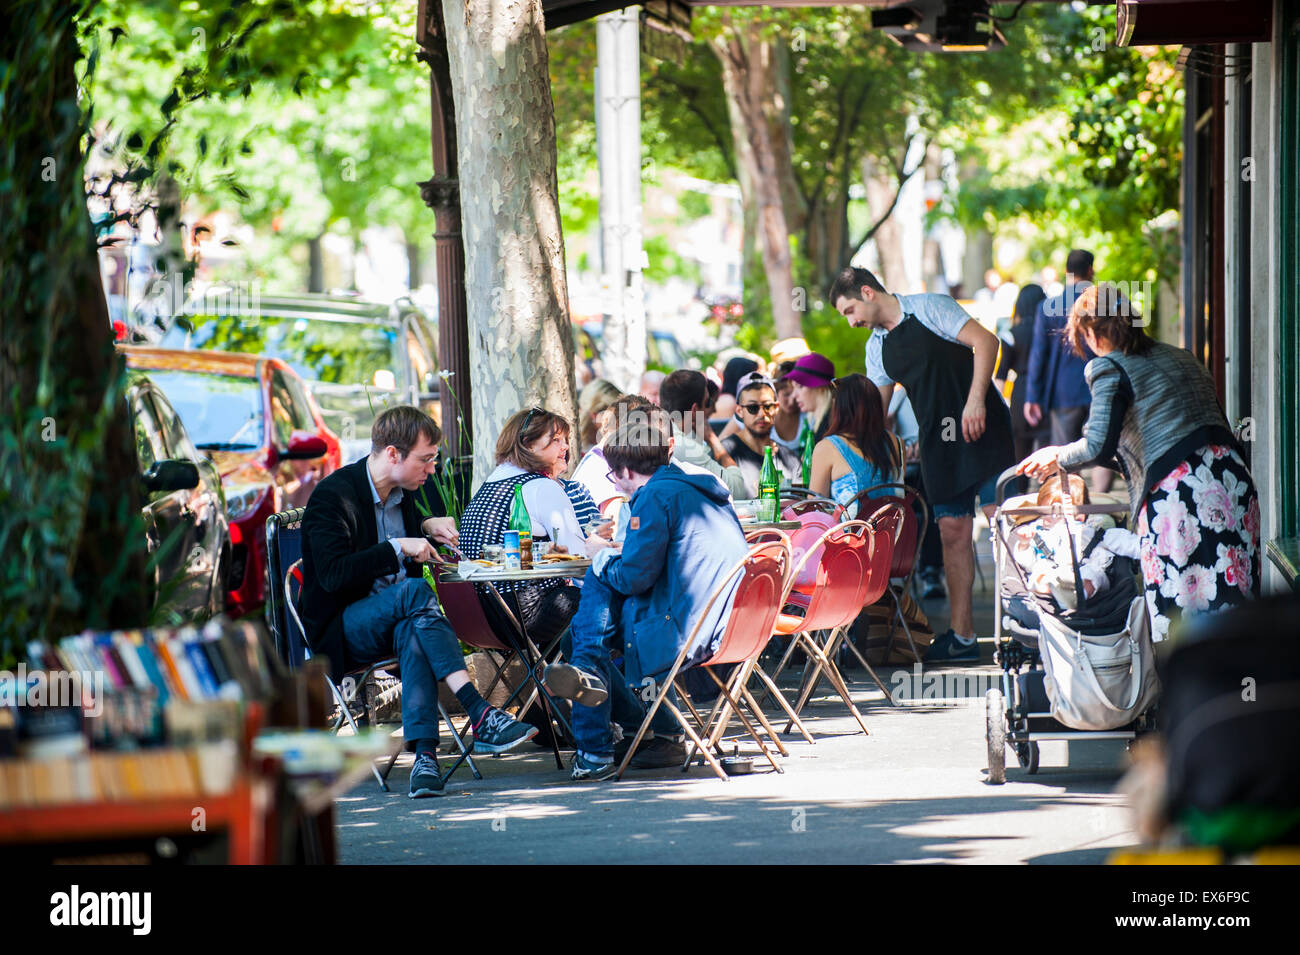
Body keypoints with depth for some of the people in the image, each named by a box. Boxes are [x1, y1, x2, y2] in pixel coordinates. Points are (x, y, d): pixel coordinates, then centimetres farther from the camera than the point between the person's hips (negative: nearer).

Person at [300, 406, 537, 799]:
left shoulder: (405, 493, 11)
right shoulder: (333, 495, -13)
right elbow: (332, 575, -24)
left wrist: (427, 528, 6)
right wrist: (397, 548, -25)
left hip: (396, 622, 6)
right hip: (342, 630, -6)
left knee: (413, 631, -33)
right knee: (414, 591, -34)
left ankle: (424, 755, -50)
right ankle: (480, 715, -42)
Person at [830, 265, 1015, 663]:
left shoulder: (929, 308, -5)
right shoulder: (877, 349, 15)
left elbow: (985, 342, -14)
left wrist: (975, 399, -22)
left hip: (980, 428, -6)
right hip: (939, 443, 6)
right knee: (952, 531, 2)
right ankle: (961, 634, 2)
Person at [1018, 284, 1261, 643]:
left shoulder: (1108, 367, 2)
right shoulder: (1181, 357, 22)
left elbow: (1099, 447, -9)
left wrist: (1057, 457, 10)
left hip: (1175, 493, -6)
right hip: (1233, 480, 6)